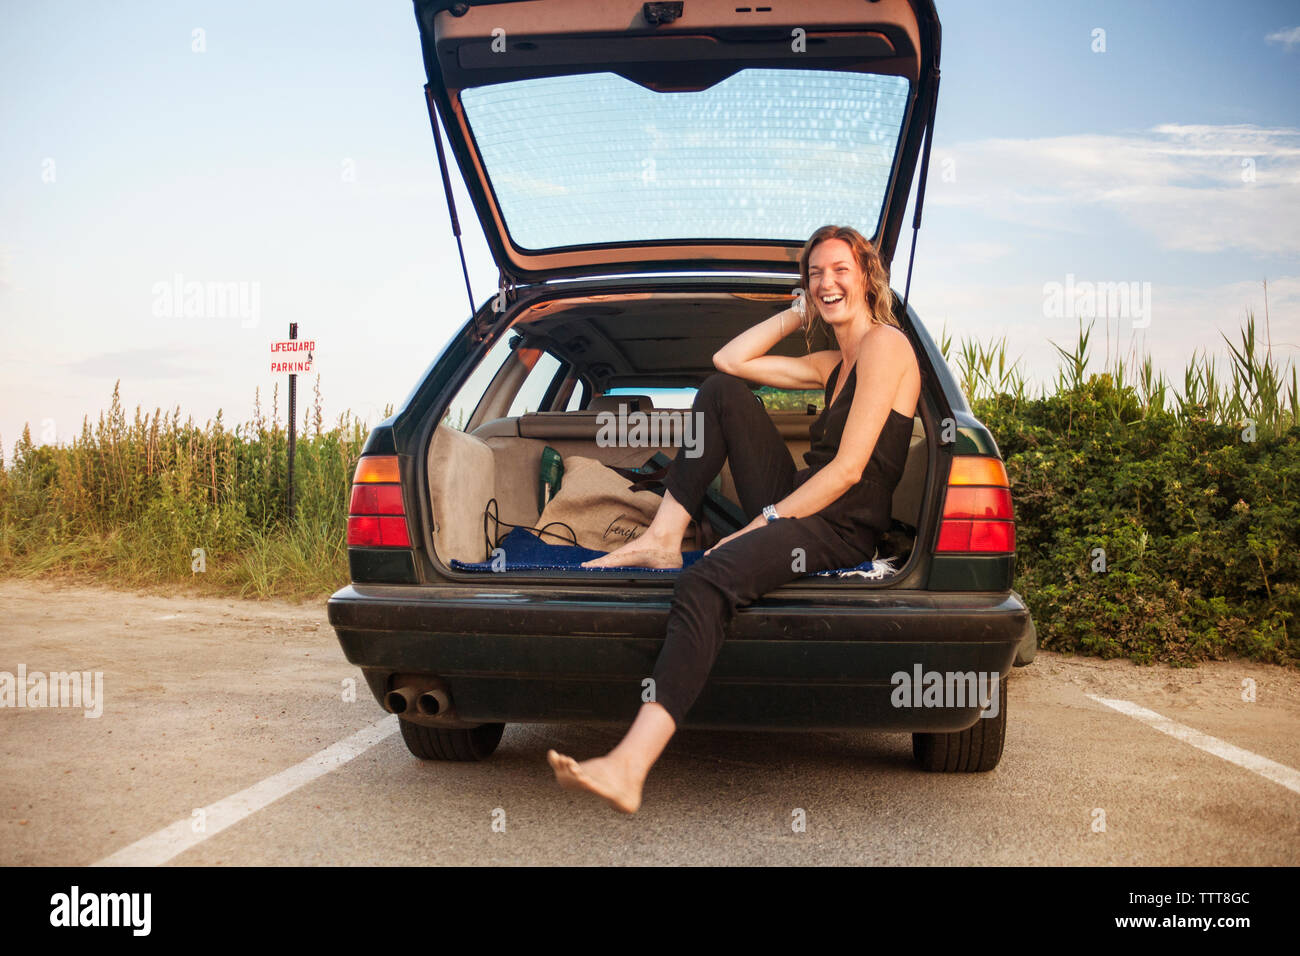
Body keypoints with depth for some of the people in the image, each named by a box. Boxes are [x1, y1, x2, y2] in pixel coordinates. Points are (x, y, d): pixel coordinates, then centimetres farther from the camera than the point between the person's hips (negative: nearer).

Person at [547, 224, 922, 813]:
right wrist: (799, 313, 20)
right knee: (721, 391, 8)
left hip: (839, 531, -9)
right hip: (795, 508, 9)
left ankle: (629, 768, -50)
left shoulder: (883, 343, -6)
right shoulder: (834, 364, 22)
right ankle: (663, 539, -2)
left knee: (709, 580, -36)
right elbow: (731, 359, 24)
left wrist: (762, 524, -15)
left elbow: (849, 469, -15)